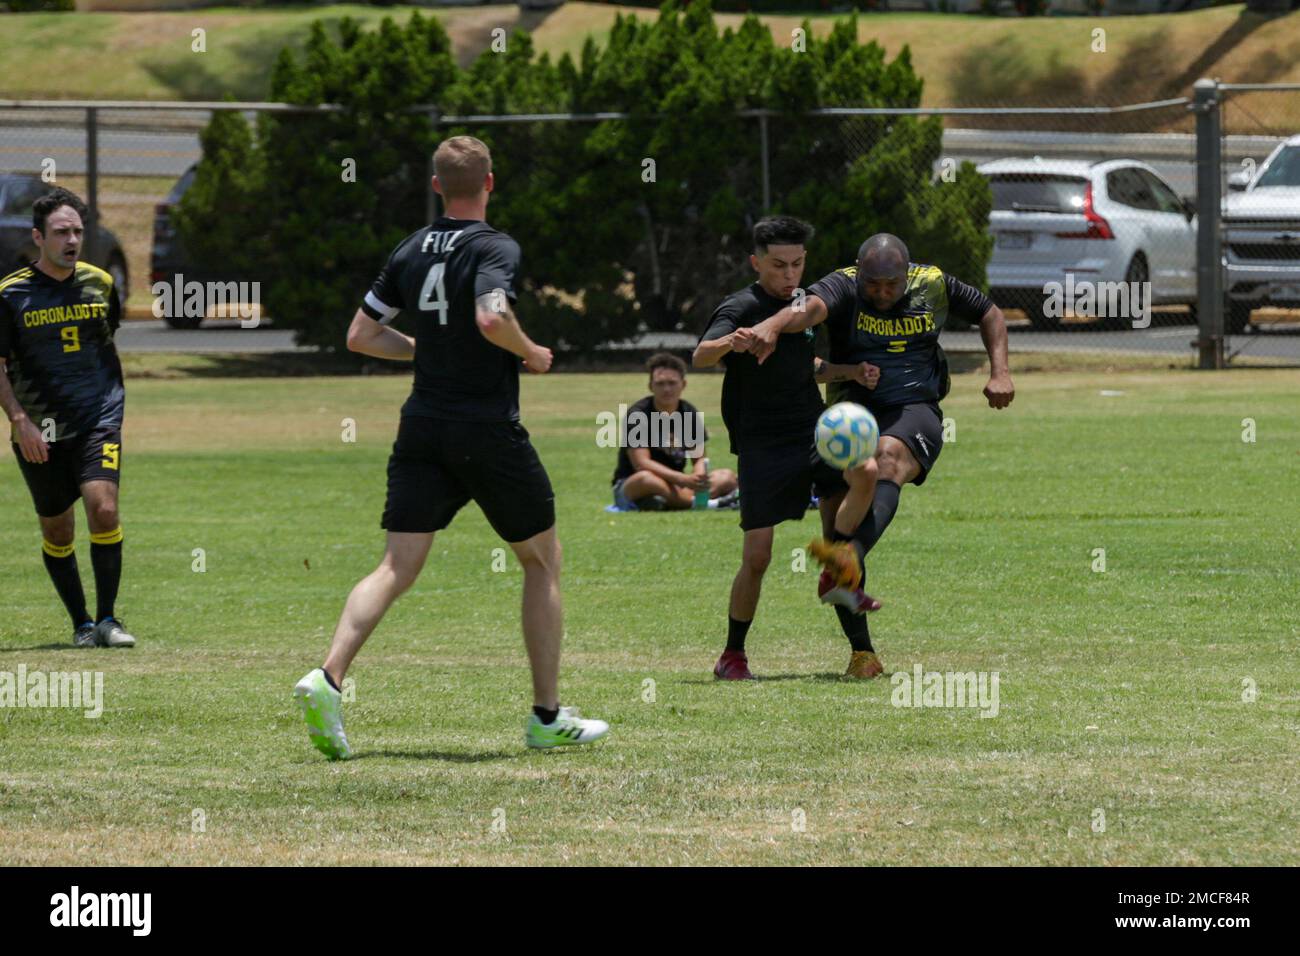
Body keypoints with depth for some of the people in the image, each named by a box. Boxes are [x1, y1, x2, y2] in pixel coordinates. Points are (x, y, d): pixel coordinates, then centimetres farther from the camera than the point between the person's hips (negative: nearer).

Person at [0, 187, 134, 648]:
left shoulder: (100, 283, 6)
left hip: (98, 420, 1)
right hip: (40, 430, -1)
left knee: (103, 507, -18)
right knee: (56, 529, 5)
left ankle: (107, 618, -9)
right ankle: (81, 623, 20)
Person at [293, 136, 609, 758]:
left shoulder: (410, 251, 8)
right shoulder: (495, 249, -11)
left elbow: (361, 335, 11)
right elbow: (492, 318, -29)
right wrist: (531, 352, -10)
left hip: (422, 428, 5)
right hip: (489, 429, -5)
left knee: (396, 568, 0)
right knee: (542, 560, 12)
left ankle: (327, 679, -23)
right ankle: (548, 717, 13)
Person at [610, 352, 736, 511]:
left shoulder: (691, 415, 5)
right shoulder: (637, 415, -13)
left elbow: (700, 458, 5)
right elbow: (641, 463, -23)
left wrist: (698, 478, -22)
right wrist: (684, 479, -35)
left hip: (674, 486, 6)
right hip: (630, 487, -6)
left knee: (727, 477, -13)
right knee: (646, 479, -40)